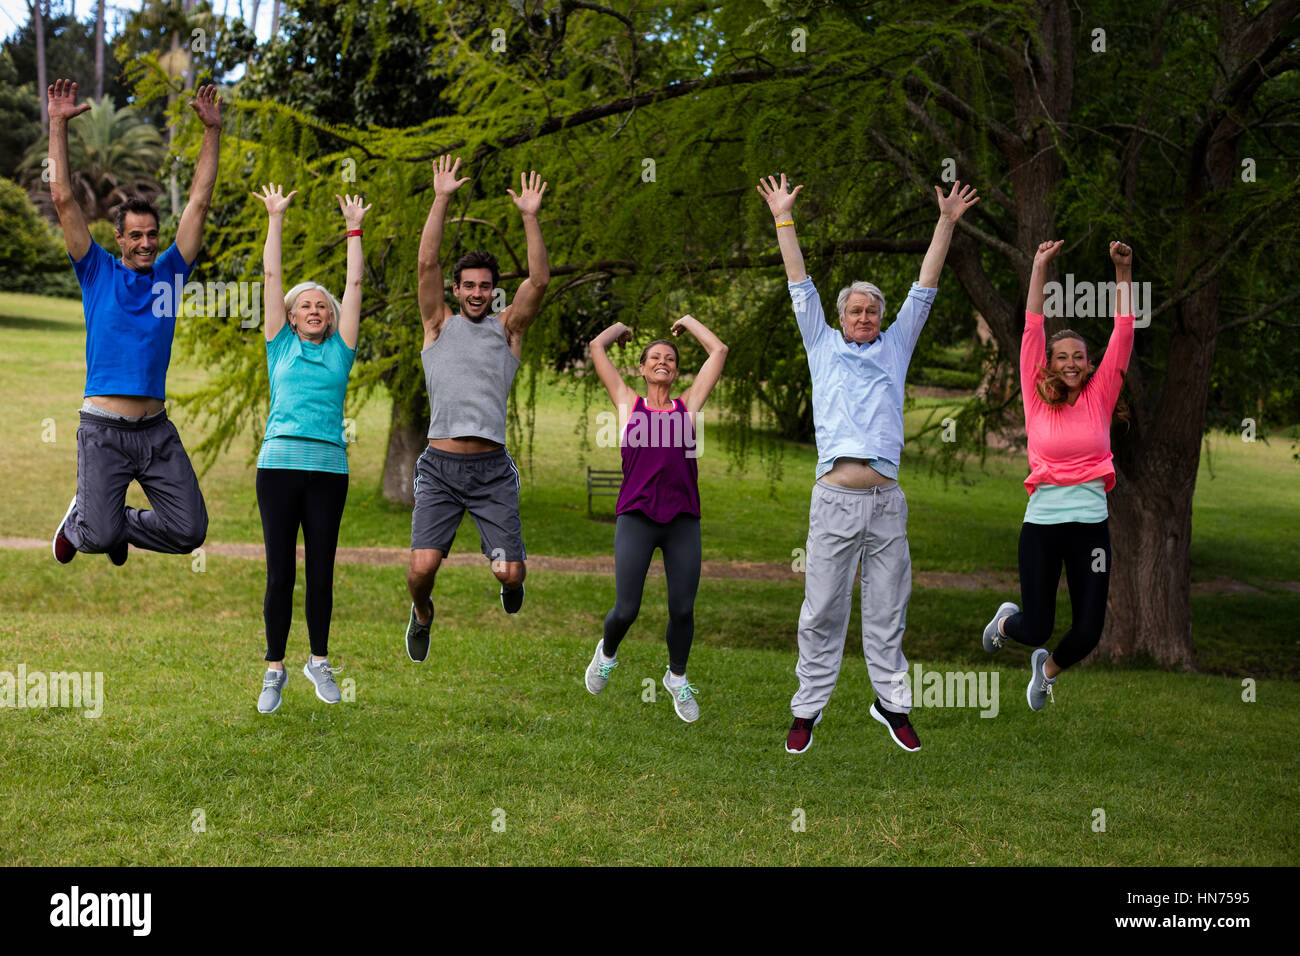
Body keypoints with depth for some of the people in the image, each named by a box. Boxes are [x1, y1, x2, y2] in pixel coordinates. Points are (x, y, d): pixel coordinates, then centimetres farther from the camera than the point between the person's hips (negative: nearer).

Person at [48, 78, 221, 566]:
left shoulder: (168, 273, 10)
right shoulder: (98, 273, 4)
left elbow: (199, 201, 9)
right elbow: (63, 198, 0)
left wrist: (212, 131, 6)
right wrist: (58, 124, -3)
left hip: (156, 429, 3)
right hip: (103, 429, -3)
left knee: (189, 530, -5)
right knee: (98, 536, -13)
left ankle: (121, 524, 25)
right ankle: (80, 519, 25)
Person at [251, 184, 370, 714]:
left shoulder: (339, 350, 12)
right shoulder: (281, 347, 11)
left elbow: (354, 285, 12)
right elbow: (271, 278, 10)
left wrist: (353, 231, 13)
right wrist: (275, 220, 9)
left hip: (329, 467, 1)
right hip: (279, 462, -1)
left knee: (321, 571, 5)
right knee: (280, 572, 0)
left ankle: (319, 661, 19)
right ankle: (274, 670, 7)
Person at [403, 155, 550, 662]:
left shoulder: (507, 328, 11)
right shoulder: (439, 325, 11)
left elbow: (540, 280, -3)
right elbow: (427, 263, -1)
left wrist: (530, 217, -10)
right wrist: (442, 200, -7)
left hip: (492, 468, 0)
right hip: (440, 465, 0)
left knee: (509, 572, -7)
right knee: (422, 567, -16)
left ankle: (511, 579, 33)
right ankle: (422, 613, 21)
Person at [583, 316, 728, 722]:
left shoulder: (688, 405, 14)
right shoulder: (629, 403, 12)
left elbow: (719, 351, 14)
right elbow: (596, 347, 13)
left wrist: (689, 321, 28)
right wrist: (619, 329, 31)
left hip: (683, 520, 1)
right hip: (636, 517, -1)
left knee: (683, 609, -1)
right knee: (626, 609, -6)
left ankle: (677, 678, 25)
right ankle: (607, 653, 28)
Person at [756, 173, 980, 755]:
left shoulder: (895, 347, 17)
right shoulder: (824, 345, 14)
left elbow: (924, 290, 15)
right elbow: (800, 286, 12)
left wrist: (946, 224, 12)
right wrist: (783, 218, 10)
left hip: (886, 503, 1)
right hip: (834, 500, -1)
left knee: (887, 611, 6)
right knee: (823, 611, 1)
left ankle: (891, 702, 15)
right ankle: (807, 710, 6)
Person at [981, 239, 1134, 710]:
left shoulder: (1099, 398, 5)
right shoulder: (1038, 401, 2)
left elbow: (1122, 334, -1)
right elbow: (1032, 331, -2)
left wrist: (1123, 272, -9)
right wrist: (1040, 269, -7)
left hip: (1092, 525, 1)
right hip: (1042, 524, -1)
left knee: (1088, 634, 0)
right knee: (1035, 629, 1)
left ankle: (1048, 668, 34)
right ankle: (1006, 620, 39)